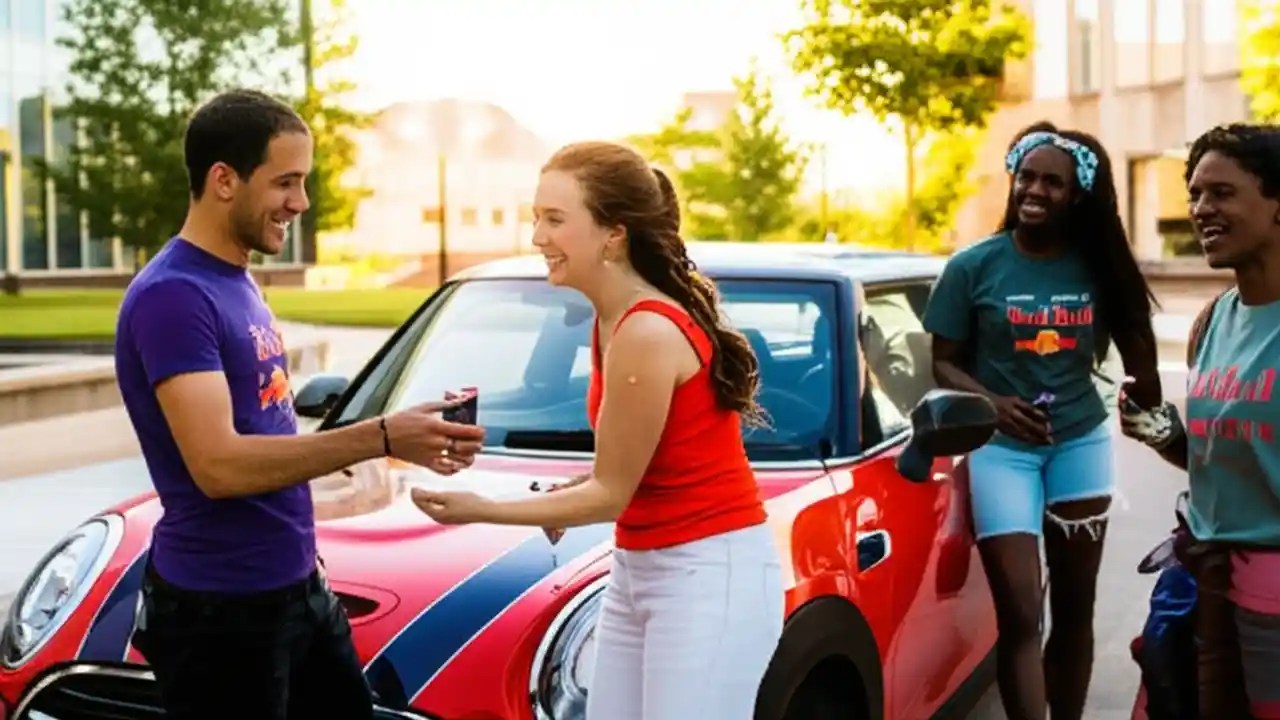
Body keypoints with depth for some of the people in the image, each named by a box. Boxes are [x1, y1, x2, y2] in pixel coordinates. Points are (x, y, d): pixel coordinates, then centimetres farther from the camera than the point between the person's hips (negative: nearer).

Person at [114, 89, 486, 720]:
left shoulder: (237, 283, 11)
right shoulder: (173, 296, -18)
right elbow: (217, 465, -27)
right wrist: (379, 438, -28)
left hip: (297, 588, 9)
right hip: (219, 609, -9)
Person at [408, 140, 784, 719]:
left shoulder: (648, 334, -22)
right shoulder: (615, 319, 6)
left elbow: (611, 493, -15)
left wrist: (479, 510, -13)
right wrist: (566, 495, 0)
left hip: (710, 573, -9)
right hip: (637, 568, 9)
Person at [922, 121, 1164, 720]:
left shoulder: (1098, 267, -1)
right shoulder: (974, 267, -7)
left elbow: (1136, 345, 11)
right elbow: (944, 363, -3)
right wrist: (991, 404, -21)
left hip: (1082, 442, 3)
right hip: (1002, 447, -3)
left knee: (1075, 608, 11)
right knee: (1020, 614, -9)